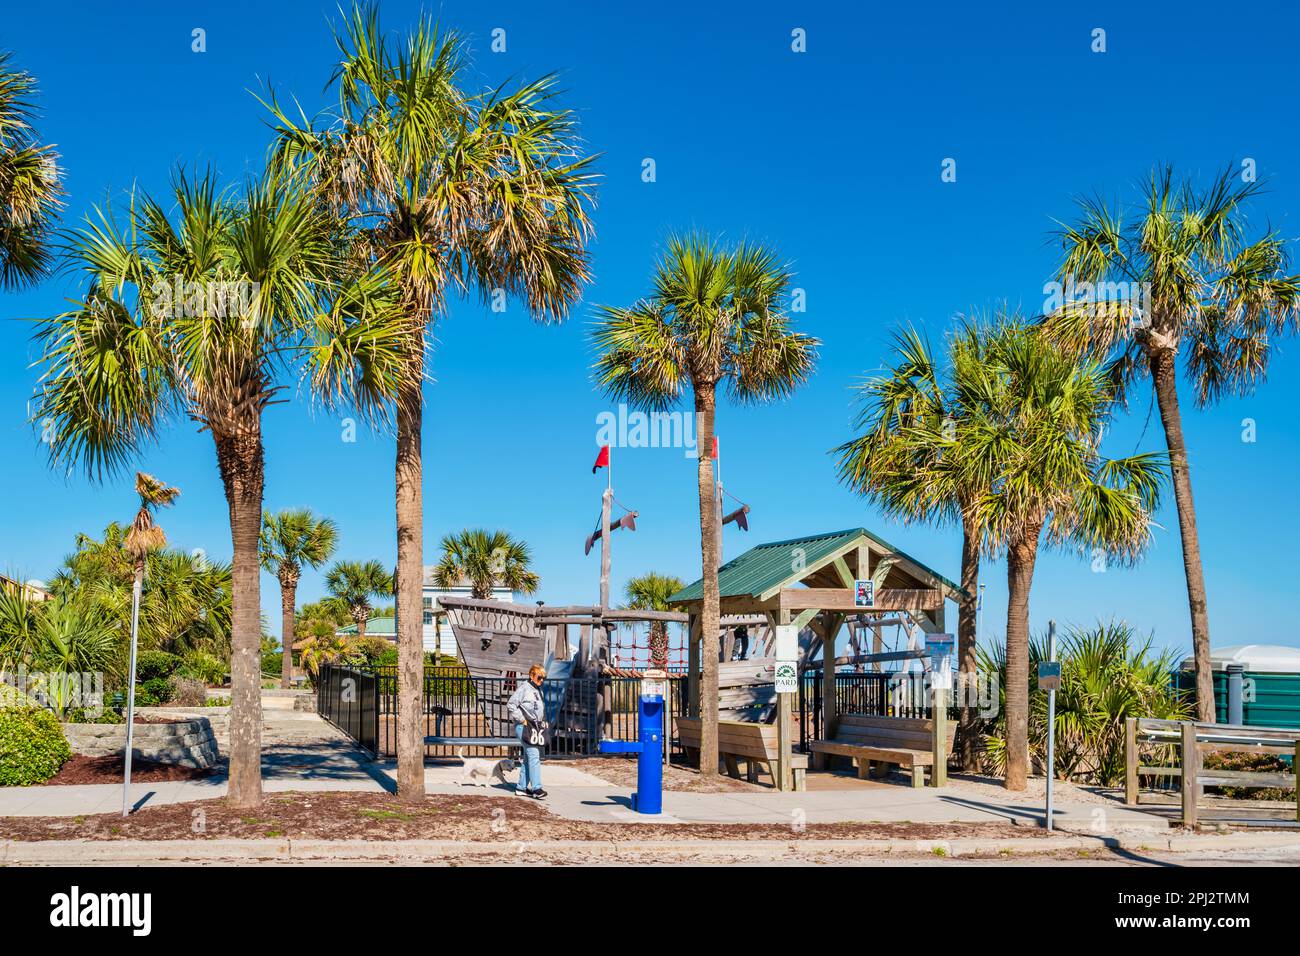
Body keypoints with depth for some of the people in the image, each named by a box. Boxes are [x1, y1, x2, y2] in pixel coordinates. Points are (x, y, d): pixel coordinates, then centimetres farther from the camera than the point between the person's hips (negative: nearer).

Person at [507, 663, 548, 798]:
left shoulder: (539, 690, 18)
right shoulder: (524, 688, -9)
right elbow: (510, 705, -14)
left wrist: (543, 721, 16)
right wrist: (522, 720, -13)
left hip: (536, 727, 9)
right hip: (524, 727, -9)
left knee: (528, 758, 11)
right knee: (533, 755, -18)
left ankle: (522, 787, 19)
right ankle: (536, 788, -23)